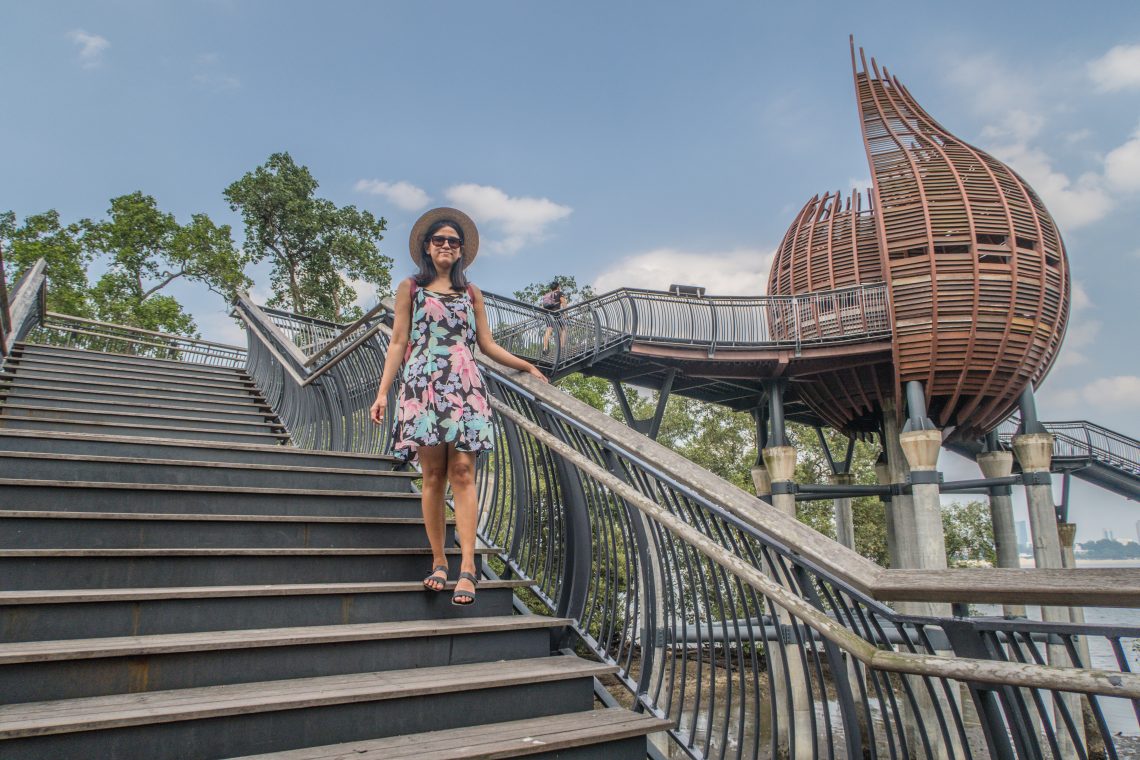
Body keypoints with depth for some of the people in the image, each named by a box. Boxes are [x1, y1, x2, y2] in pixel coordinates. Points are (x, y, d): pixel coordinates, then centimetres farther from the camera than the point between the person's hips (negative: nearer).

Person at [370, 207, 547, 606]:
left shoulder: (471, 293, 19)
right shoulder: (410, 288, 14)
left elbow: (487, 344, 18)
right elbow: (398, 343, 8)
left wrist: (526, 366, 11)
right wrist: (382, 392, -1)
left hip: (465, 387, 1)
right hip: (423, 386, -1)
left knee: (463, 472, -10)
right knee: (433, 475, -3)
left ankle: (467, 566, -15)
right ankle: (439, 562, 4)